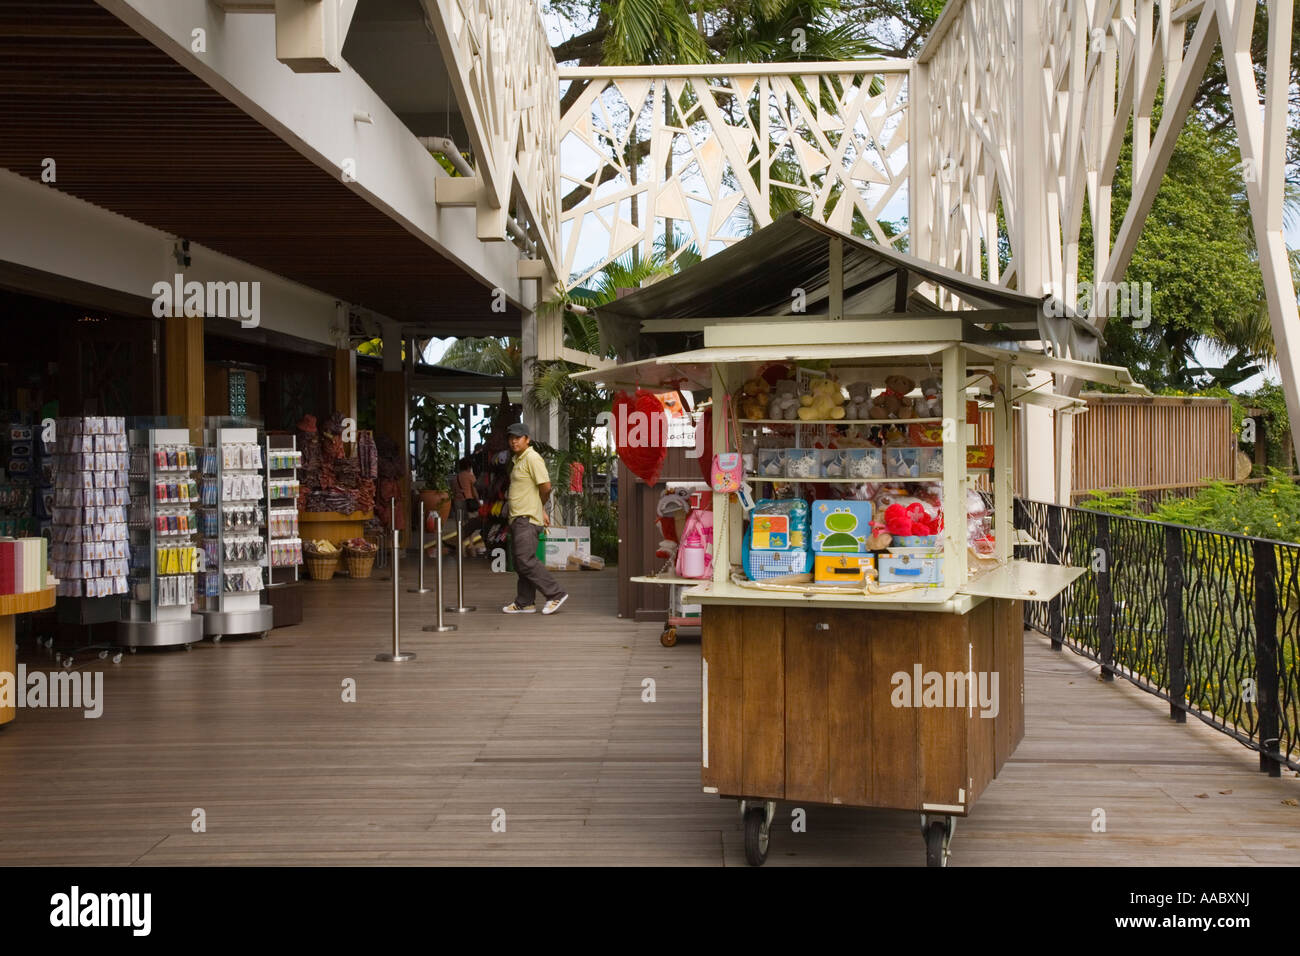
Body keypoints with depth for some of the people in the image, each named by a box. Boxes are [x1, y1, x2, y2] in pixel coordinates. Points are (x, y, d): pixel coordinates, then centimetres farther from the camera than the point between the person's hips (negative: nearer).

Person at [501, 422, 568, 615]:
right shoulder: (516, 460, 19)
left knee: (526, 561, -15)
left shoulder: (532, 458, -13)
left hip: (527, 519, -10)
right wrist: (541, 509, 18)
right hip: (517, 519, 10)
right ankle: (524, 603, 17)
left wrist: (540, 507, -1)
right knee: (520, 563, 11)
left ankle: (556, 594, -9)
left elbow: (546, 486, -18)